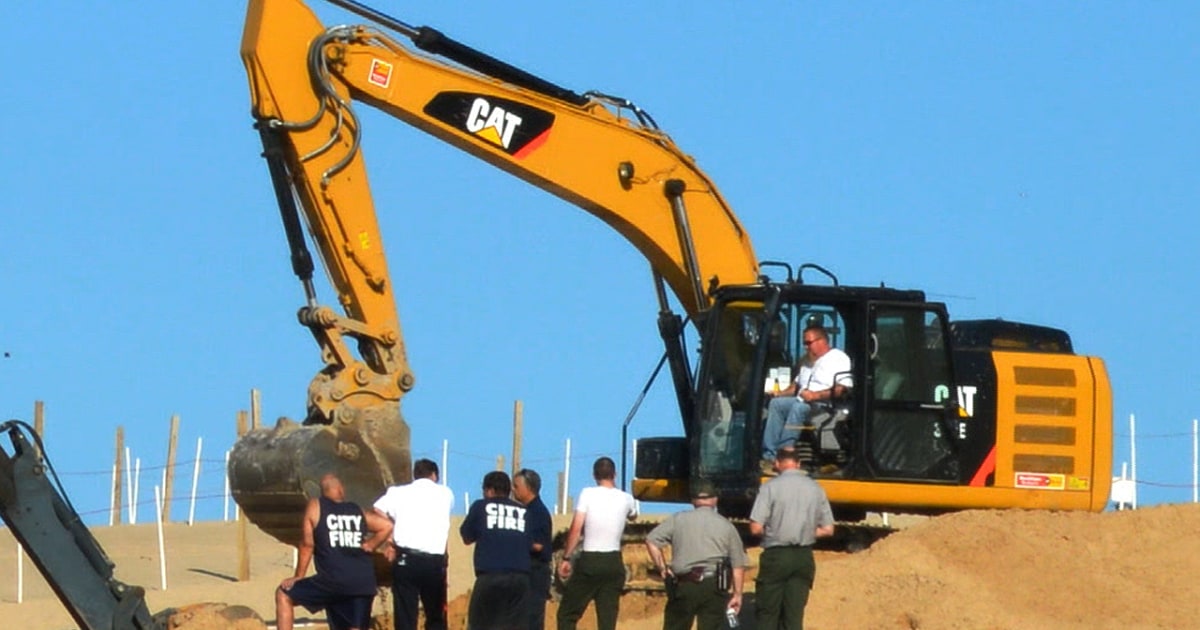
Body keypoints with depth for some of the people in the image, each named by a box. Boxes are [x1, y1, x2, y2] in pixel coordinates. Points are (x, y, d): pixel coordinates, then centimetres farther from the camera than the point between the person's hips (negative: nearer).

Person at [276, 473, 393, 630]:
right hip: (364, 583, 4)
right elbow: (387, 526, 11)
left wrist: (298, 577, 10)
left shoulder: (315, 506, 6)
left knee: (283, 594, 14)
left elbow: (307, 544, 3)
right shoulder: (358, 511, 16)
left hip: (334, 580, -4)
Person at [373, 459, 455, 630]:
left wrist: (391, 544, 1)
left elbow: (377, 513, -5)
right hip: (435, 561, 1)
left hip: (406, 559, -1)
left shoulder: (399, 492, 8)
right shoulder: (445, 494, 13)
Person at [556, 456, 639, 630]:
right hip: (614, 562, 3)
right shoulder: (626, 499, 5)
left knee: (567, 614, 6)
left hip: (589, 561, -3)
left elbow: (576, 529, -12)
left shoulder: (588, 494, -6)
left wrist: (566, 558, -5)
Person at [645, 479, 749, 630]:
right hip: (714, 586, 0)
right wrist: (737, 594, 10)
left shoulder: (677, 520, 6)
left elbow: (651, 541, 1)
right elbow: (738, 565, 5)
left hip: (683, 585, 0)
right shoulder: (726, 526, 7)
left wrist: (662, 568, 8)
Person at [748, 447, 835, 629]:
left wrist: (772, 530, 8)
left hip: (776, 555, -4)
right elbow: (827, 529, 6)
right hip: (804, 557, 4)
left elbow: (756, 528, -12)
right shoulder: (815, 489, 3)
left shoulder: (771, 487, -9)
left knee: (767, 614, 5)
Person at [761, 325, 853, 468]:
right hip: (801, 401, 8)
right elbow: (796, 385, 31)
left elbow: (843, 389, -13)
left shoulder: (839, 359, 0)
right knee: (776, 403, -18)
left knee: (798, 407, -35)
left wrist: (816, 395, -21)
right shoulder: (806, 360, 28)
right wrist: (781, 393, 11)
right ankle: (769, 455, -28)